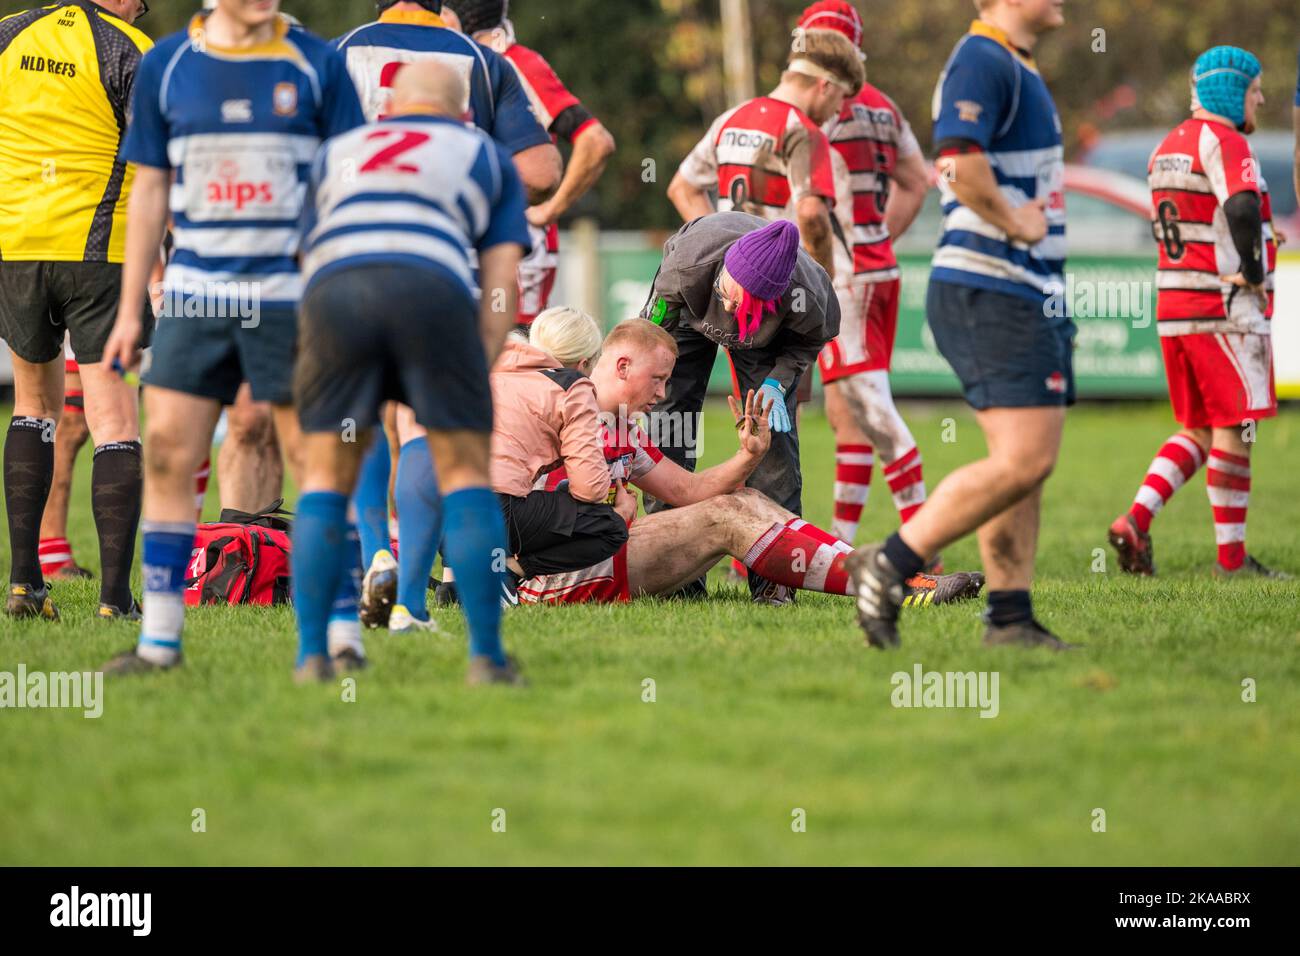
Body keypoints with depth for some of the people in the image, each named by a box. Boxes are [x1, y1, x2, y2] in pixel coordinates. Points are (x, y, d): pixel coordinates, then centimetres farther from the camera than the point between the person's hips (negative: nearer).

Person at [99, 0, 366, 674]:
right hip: (195, 293, 2)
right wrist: (129, 310, 9)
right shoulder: (165, 66, 5)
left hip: (291, 295, -2)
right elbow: (149, 192, 10)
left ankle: (341, 632, 4)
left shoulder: (317, 64, 0)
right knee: (167, 453, -1)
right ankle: (160, 638, 8)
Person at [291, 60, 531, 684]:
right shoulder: (488, 158, 32)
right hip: (433, 292, -1)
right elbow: (502, 281, 18)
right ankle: (487, 657, 3)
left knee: (327, 478, 15)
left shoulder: (337, 154, 37)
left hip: (337, 290, 1)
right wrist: (481, 368, 14)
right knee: (466, 475, 11)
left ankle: (312, 655, 6)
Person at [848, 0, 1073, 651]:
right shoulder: (982, 62, -14)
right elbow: (959, 161, -28)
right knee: (1021, 462, -16)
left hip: (1033, 298, 10)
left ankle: (1010, 620, 8)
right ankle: (886, 568, -11)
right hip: (988, 296, -10)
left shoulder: (1016, 67, 19)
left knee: (1027, 463, 7)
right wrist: (1013, 223, -16)